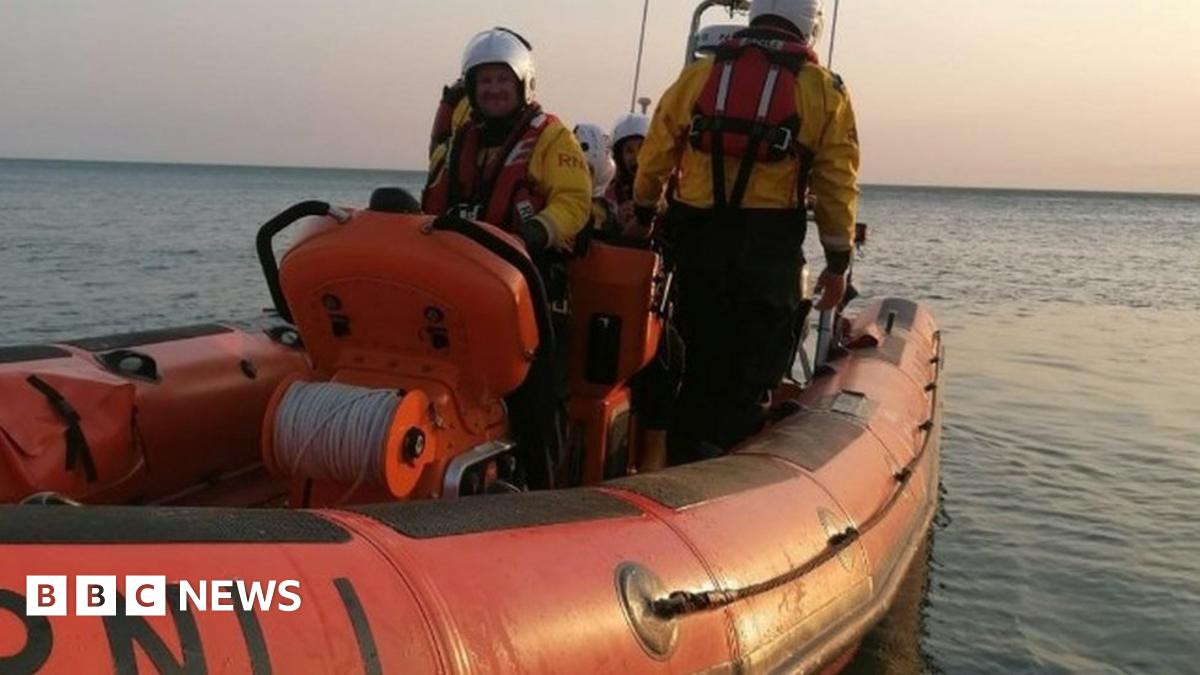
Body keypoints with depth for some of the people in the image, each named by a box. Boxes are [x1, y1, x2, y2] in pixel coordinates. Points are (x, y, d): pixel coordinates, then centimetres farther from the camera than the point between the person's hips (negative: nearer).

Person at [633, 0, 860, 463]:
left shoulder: (698, 74, 9)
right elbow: (837, 185, 1)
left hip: (697, 238, 3)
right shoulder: (823, 89, 3)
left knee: (695, 358, 14)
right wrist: (837, 262, 9)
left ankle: (682, 467, 22)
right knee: (751, 373, 5)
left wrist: (644, 214, 27)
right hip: (770, 246, -2)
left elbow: (654, 157, 11)